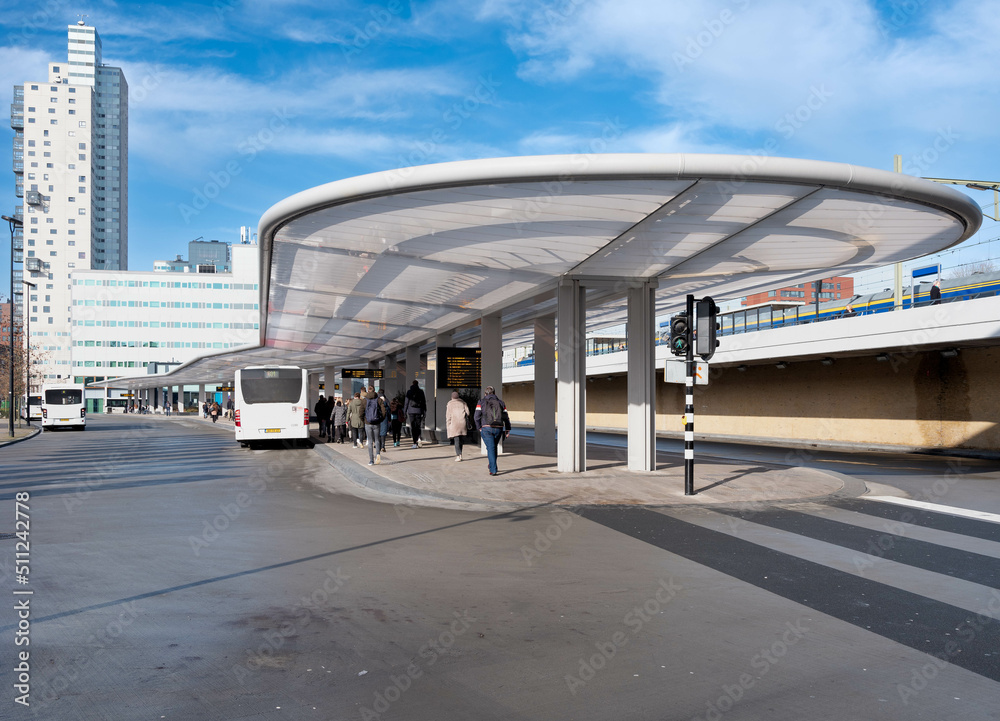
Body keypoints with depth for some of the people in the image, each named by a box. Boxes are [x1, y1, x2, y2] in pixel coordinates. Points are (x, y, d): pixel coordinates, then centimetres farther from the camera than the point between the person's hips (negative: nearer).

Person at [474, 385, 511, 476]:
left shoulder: (481, 402, 5)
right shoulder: (500, 402, 13)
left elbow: (477, 416, -4)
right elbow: (506, 418, 9)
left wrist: (479, 428, 4)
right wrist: (507, 430, 12)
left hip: (486, 428, -3)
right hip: (498, 429, 3)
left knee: (490, 448, -3)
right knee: (494, 447, 21)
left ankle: (493, 470, -9)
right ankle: (492, 466, 30)